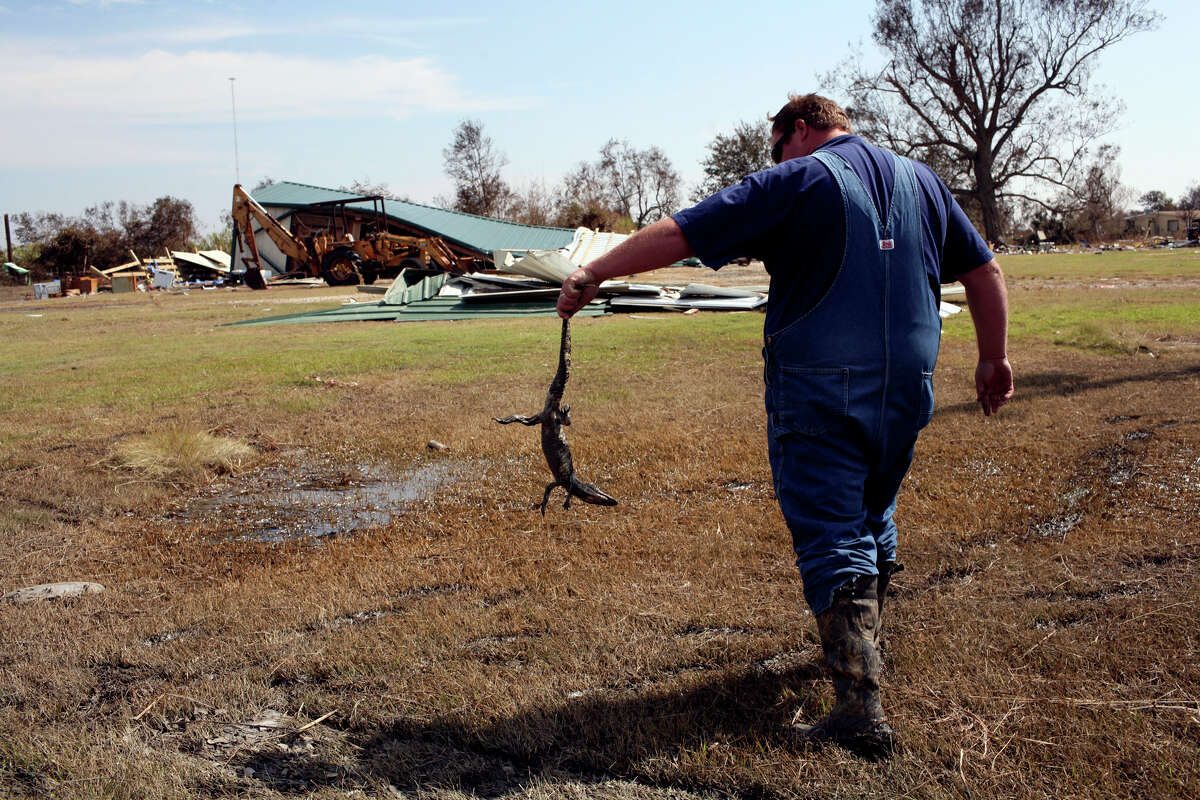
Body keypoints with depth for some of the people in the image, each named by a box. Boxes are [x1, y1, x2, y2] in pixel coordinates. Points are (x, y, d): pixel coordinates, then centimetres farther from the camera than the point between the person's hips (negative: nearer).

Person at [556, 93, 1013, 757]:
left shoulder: (798, 182, -5)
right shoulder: (921, 181, 13)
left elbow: (679, 233, -9)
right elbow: (984, 271, 15)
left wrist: (592, 274, -3)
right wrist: (993, 359, 23)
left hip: (819, 389, -6)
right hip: (907, 386, 6)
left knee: (832, 539, -3)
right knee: (873, 516, 24)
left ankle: (861, 708, -10)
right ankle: (863, 642, 43)